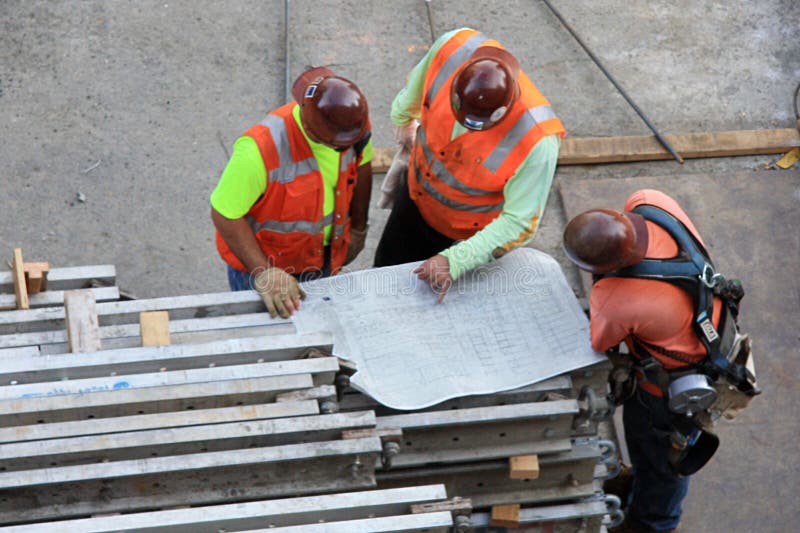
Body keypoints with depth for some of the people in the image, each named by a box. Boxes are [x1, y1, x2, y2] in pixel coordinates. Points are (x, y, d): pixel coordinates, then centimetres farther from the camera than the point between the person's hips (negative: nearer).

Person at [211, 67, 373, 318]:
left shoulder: (353, 122, -20)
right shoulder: (261, 149, -38)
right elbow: (225, 215, -27)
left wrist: (358, 228, 15)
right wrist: (263, 273, -28)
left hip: (322, 257, 5)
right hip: (261, 260, -5)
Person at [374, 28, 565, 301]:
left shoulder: (536, 142, -43)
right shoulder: (453, 48, -32)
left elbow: (519, 224, -31)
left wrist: (454, 261, -36)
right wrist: (403, 118, 16)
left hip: (468, 233, -4)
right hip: (417, 197, 5)